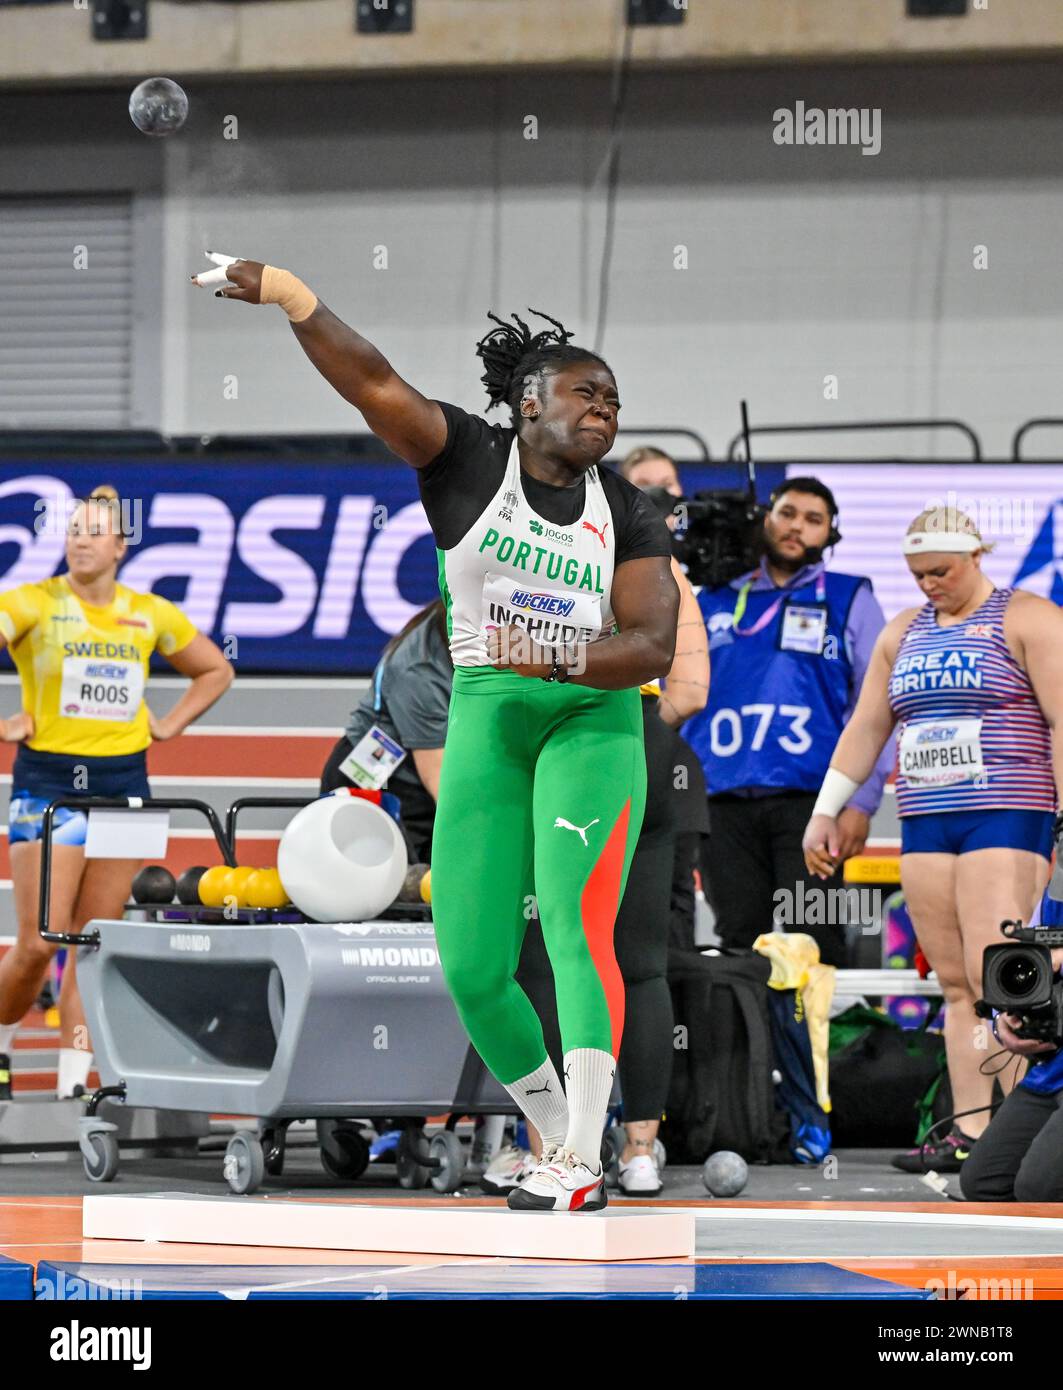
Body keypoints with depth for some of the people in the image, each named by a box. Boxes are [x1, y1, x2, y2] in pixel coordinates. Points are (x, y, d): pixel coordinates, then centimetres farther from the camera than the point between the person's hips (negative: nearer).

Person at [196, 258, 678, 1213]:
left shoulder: (628, 515, 4)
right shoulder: (469, 459, 1)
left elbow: (653, 644, -4)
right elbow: (377, 384, -12)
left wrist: (562, 659, -24)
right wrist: (294, 299, -27)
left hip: (593, 717, -1)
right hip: (485, 717, 1)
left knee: (576, 923, -20)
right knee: (473, 967, -2)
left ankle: (584, 1159, -25)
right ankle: (558, 1139, 17)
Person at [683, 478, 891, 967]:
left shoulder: (850, 601, 10)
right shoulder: (713, 604, 17)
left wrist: (861, 802, -6)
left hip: (809, 799, -3)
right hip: (723, 804, 3)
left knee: (815, 944, -10)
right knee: (738, 942, 1)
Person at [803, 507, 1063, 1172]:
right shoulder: (904, 631, 19)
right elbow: (866, 727, 22)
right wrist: (826, 812, 18)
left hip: (1007, 817, -6)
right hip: (925, 821, 6)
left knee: (993, 974, -17)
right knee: (955, 985, 0)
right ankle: (970, 1132, -2)